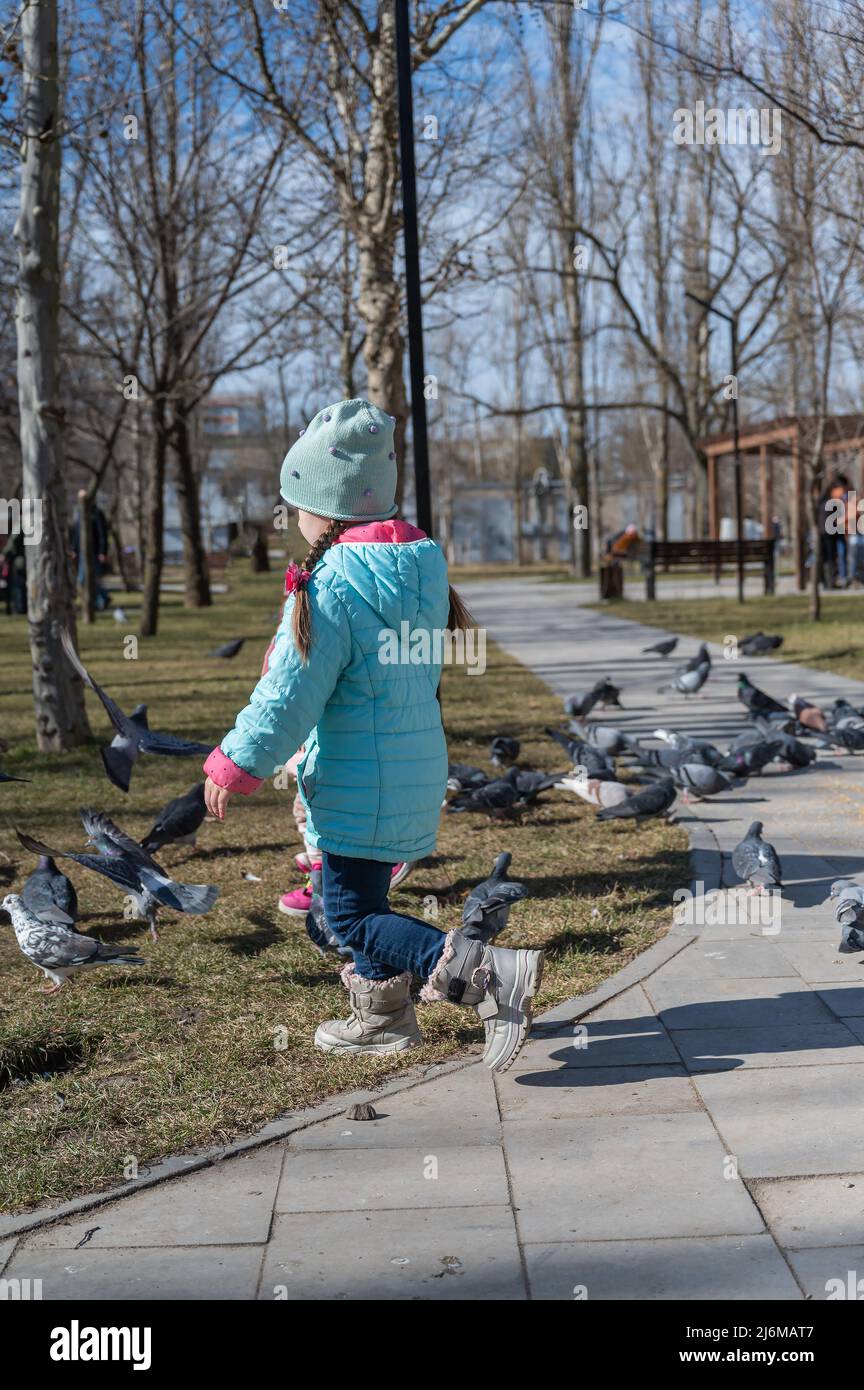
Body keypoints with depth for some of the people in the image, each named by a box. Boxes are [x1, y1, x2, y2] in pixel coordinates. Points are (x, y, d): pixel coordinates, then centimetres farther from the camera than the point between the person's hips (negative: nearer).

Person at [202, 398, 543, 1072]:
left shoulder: (331, 586, -21)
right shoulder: (423, 566, 5)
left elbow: (290, 695, -18)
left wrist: (236, 766, -5)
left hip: (357, 783, -9)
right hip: (416, 770, 9)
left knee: (355, 917, -1)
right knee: (362, 896, 24)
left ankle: (490, 973, -15)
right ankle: (382, 1014, 37)